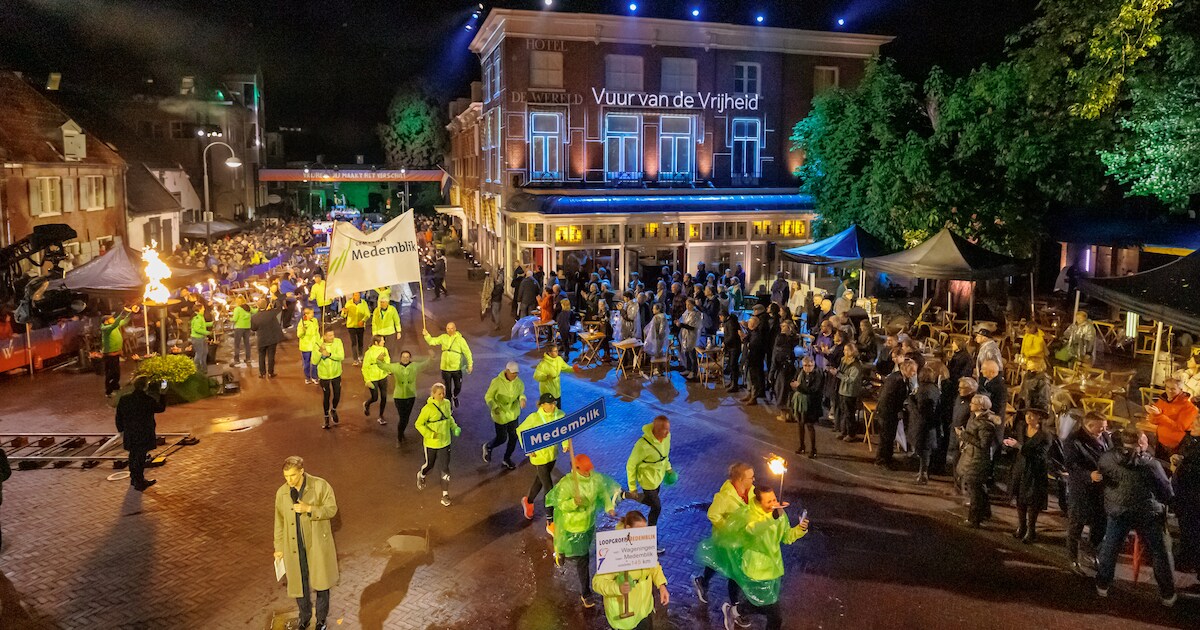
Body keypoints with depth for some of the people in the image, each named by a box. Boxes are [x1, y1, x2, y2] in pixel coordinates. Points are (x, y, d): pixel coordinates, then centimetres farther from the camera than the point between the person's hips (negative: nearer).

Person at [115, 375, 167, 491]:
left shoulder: (124, 399, -2)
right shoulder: (148, 400, -18)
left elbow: (119, 417, 6)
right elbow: (161, 408, -1)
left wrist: (121, 430, 19)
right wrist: (162, 395, 10)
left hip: (129, 435, 5)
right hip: (143, 436, -5)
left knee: (133, 456, 21)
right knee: (140, 458, 4)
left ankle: (134, 479, 36)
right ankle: (139, 483, 11)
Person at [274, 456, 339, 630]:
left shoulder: (320, 485, -12)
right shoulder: (281, 493, -2)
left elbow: (332, 509, -11)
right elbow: (279, 522, 7)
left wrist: (308, 509, -24)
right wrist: (279, 548, 9)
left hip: (317, 544, -2)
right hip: (294, 547, 2)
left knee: (320, 582, 11)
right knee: (299, 583, 12)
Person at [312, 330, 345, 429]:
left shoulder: (338, 342, -14)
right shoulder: (318, 345, -16)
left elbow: (341, 356, -22)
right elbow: (314, 362, -20)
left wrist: (329, 354, -34)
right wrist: (320, 351, -34)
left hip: (336, 374, 1)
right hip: (324, 376, -1)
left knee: (337, 396, 10)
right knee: (326, 397, 12)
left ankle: (333, 410, 42)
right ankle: (326, 418, 33)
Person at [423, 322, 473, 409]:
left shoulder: (460, 339, -8)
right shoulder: (443, 337, 1)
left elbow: (467, 352, -3)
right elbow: (432, 341, 5)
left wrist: (470, 364, -2)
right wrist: (426, 335, -13)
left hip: (457, 368, -2)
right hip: (445, 368, 2)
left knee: (458, 387, 9)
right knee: (448, 389, 10)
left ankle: (455, 396, 43)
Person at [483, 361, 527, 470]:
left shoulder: (519, 382, -8)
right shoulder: (497, 382, -22)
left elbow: (521, 393, 9)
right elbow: (488, 397, -13)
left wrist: (522, 399, -15)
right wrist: (494, 407, -30)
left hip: (513, 414, 5)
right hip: (501, 415, -5)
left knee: (514, 437, 11)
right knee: (502, 438, 6)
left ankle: (507, 459, 34)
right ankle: (488, 447, 41)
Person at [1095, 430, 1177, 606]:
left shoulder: (1106, 458, -8)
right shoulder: (1151, 463, -16)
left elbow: (1100, 480, 6)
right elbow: (1167, 494, -9)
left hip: (1118, 512, 2)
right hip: (1148, 514, -2)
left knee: (1109, 549, 17)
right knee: (1160, 553, 15)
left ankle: (1102, 586, 27)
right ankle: (1168, 594, 25)